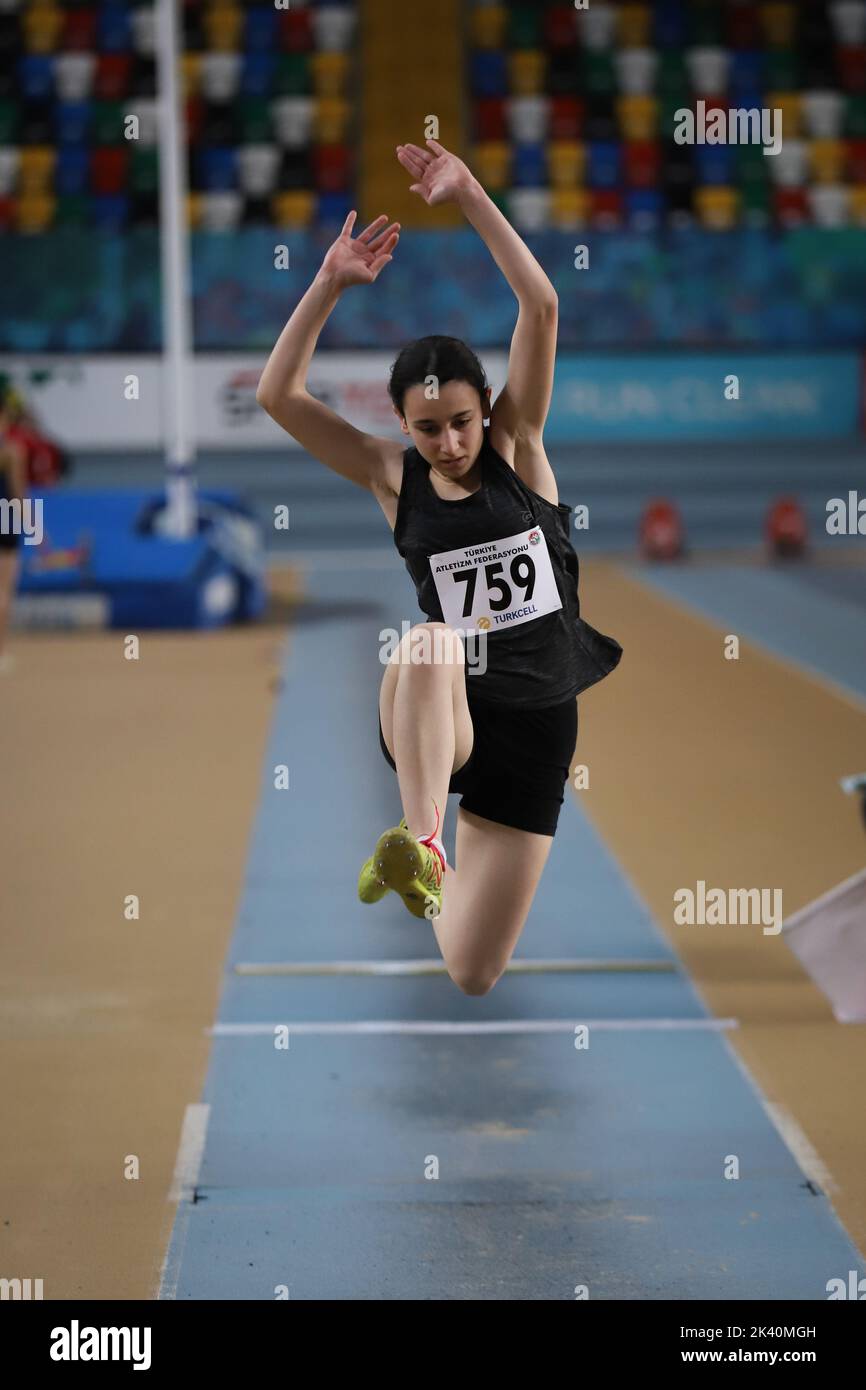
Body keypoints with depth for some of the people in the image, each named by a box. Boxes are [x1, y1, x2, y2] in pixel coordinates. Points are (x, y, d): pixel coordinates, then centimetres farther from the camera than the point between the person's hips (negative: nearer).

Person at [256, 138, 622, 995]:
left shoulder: (516, 451, -1)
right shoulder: (394, 477, 0)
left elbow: (541, 308, -13)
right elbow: (277, 395, -10)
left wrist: (470, 197, -19)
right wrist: (332, 283, -17)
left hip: (534, 726, 1)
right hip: (435, 724, -1)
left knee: (473, 977, 1)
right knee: (430, 643, -40)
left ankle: (457, 867, 35)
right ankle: (420, 842, -41)